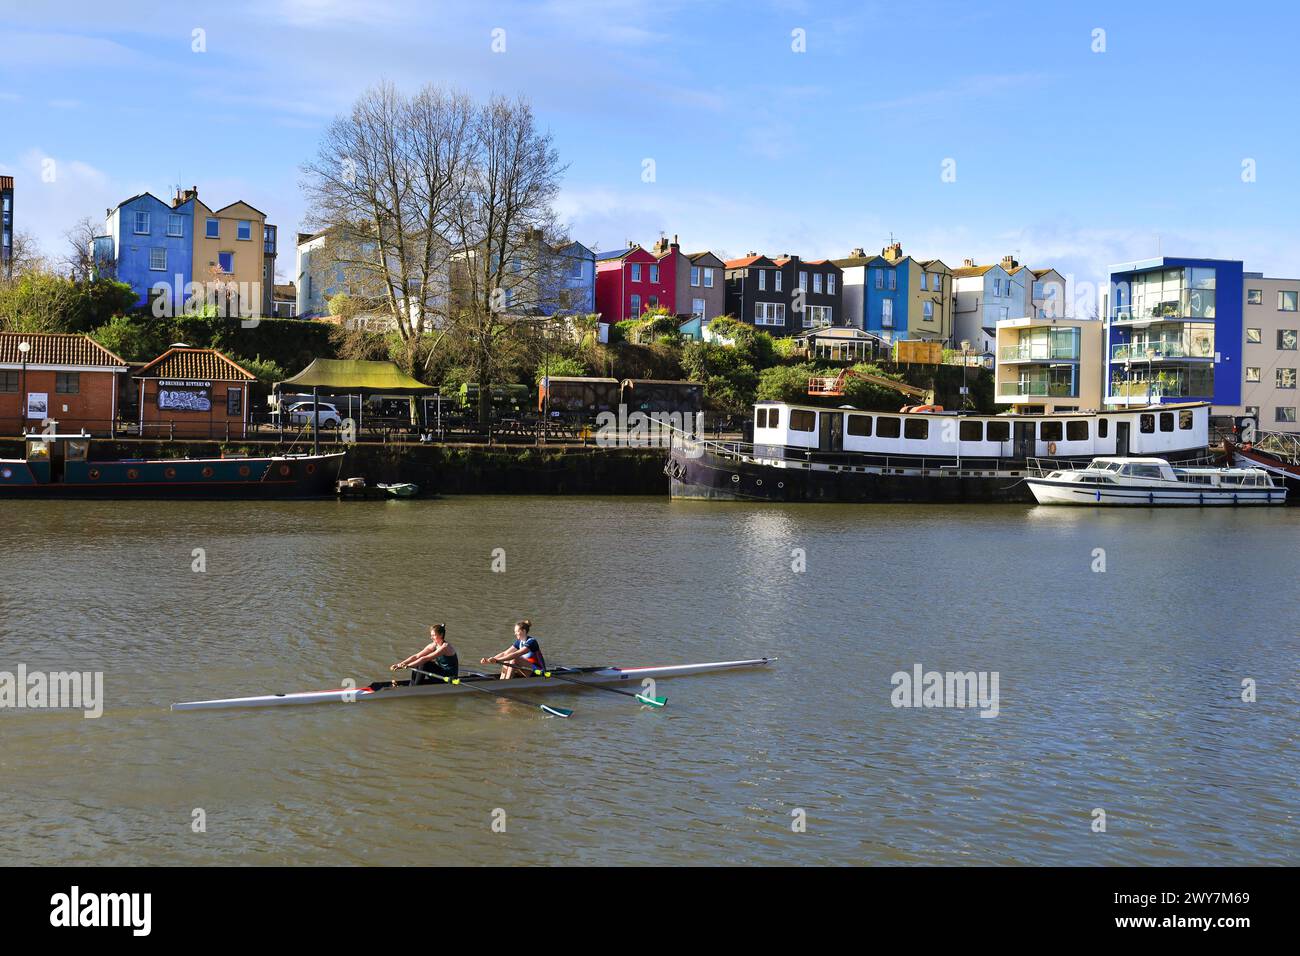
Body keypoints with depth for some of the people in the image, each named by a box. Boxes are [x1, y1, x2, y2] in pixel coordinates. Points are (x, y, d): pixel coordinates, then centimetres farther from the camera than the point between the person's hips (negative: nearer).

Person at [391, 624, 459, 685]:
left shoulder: (445, 647, -23)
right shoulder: (433, 646, 2)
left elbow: (425, 659, -28)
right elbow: (416, 656, -2)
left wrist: (407, 665, -30)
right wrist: (400, 664, -13)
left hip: (450, 676, -8)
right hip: (441, 673, 8)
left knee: (424, 664, -22)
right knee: (416, 665, -3)